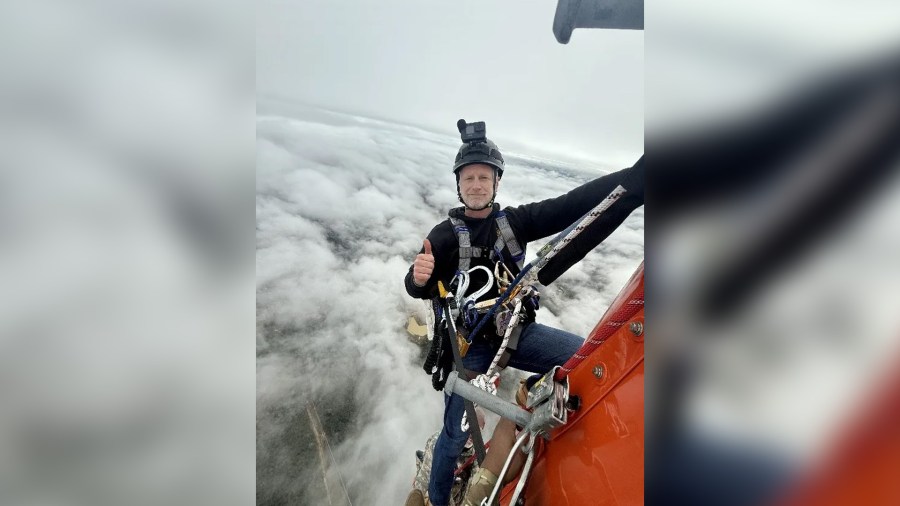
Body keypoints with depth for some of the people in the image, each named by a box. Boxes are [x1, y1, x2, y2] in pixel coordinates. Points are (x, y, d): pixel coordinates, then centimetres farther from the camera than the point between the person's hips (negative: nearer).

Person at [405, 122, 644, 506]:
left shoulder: (514, 222, -2)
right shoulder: (444, 235, -8)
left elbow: (574, 205, -15)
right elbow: (421, 289, -11)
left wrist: (639, 175, -27)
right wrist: (418, 278, -37)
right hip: (470, 344, -3)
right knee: (456, 433, 4)